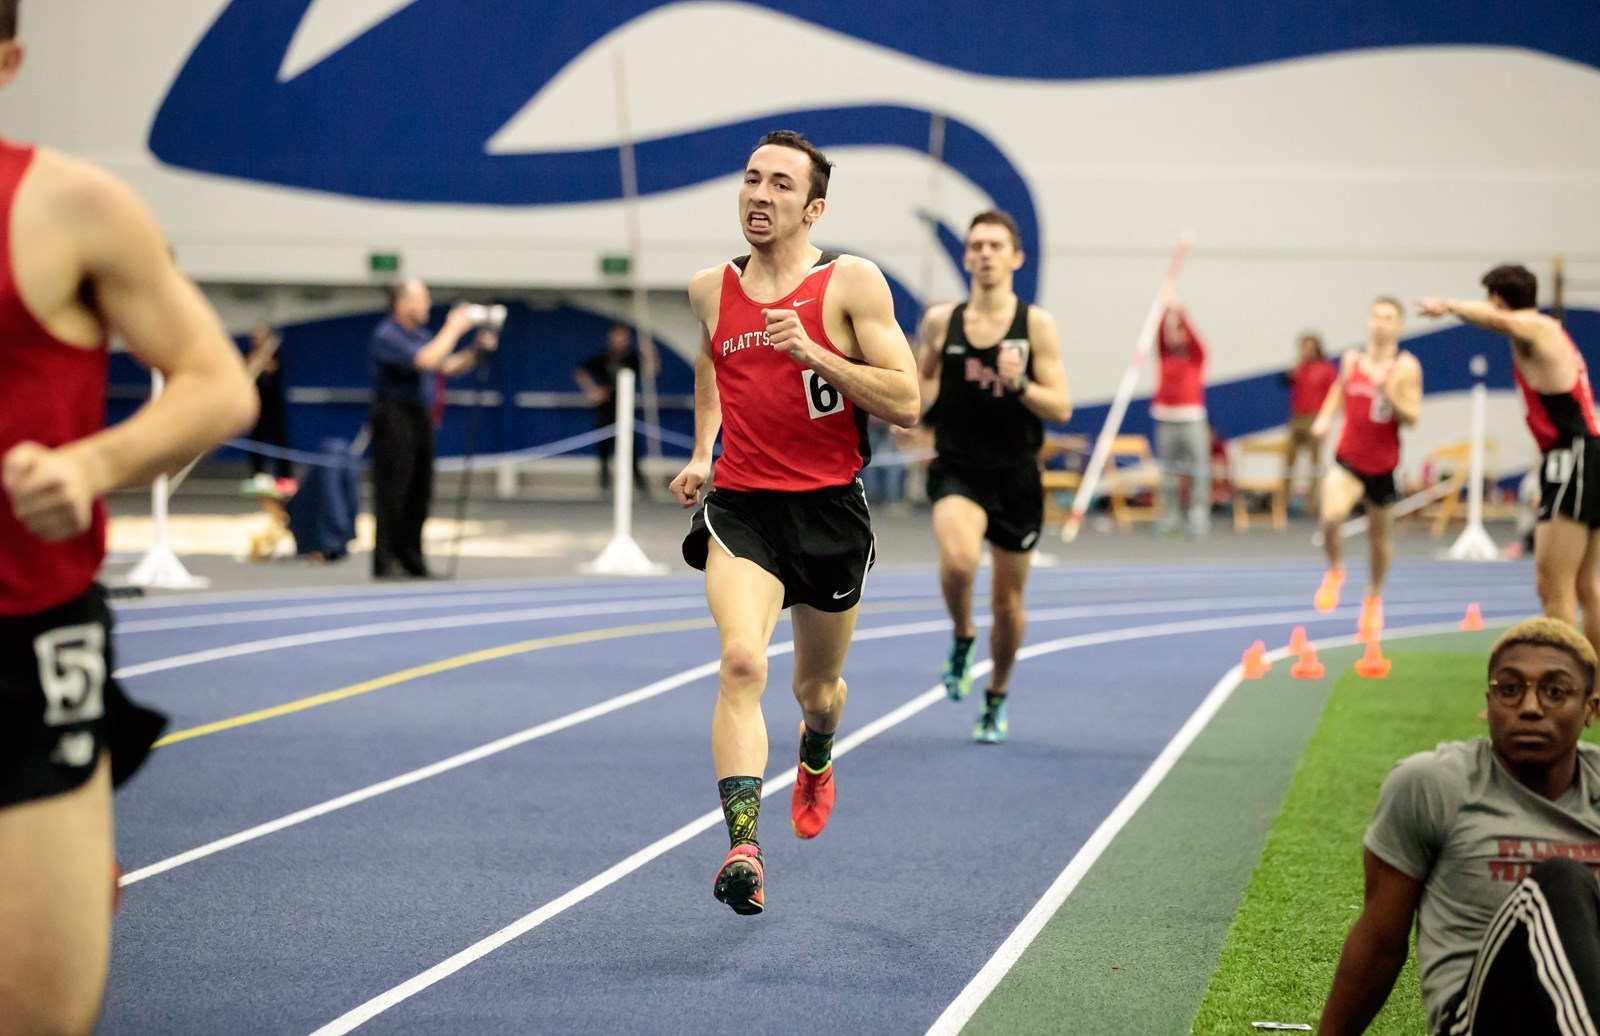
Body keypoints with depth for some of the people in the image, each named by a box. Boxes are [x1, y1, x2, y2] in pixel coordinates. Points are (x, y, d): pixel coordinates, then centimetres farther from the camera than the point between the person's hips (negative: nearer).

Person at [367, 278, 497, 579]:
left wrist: (476, 350, 5)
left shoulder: (420, 334, 16)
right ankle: (385, 562, -3)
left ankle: (411, 559, 15)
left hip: (419, 416, 9)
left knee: (419, 493, 9)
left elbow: (448, 366, 20)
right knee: (392, 492, -7)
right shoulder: (387, 335, -12)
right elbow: (425, 360, -24)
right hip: (394, 416, -9)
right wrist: (453, 329, -15)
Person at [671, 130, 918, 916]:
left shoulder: (852, 284, -6)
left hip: (829, 510, -1)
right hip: (740, 506, 1)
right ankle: (743, 848, -32)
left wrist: (815, 354, -22)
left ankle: (816, 762, 55)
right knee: (741, 662, -24)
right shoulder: (710, 290, 6)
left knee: (817, 688, 18)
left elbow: (905, 403, -11)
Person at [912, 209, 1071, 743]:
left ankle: (996, 700, 34)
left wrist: (1019, 383, -24)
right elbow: (918, 393, 16)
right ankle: (962, 638, 1)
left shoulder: (1036, 324, -3)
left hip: (1015, 474, 1)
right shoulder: (941, 321, 1)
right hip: (957, 470, 0)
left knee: (1008, 601, 10)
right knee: (958, 560, -30)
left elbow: (1061, 408, -6)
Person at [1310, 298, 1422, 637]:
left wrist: (1388, 392, -28)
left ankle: (1374, 597, 38)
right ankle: (1335, 571, 4)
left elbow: (1412, 417, -12)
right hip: (1348, 458, 1)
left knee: (1378, 535, 13)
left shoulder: (1405, 367, -8)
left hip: (1383, 464, -1)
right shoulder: (1351, 359, 2)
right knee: (1331, 516, -25)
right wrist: (1325, 417, 6)